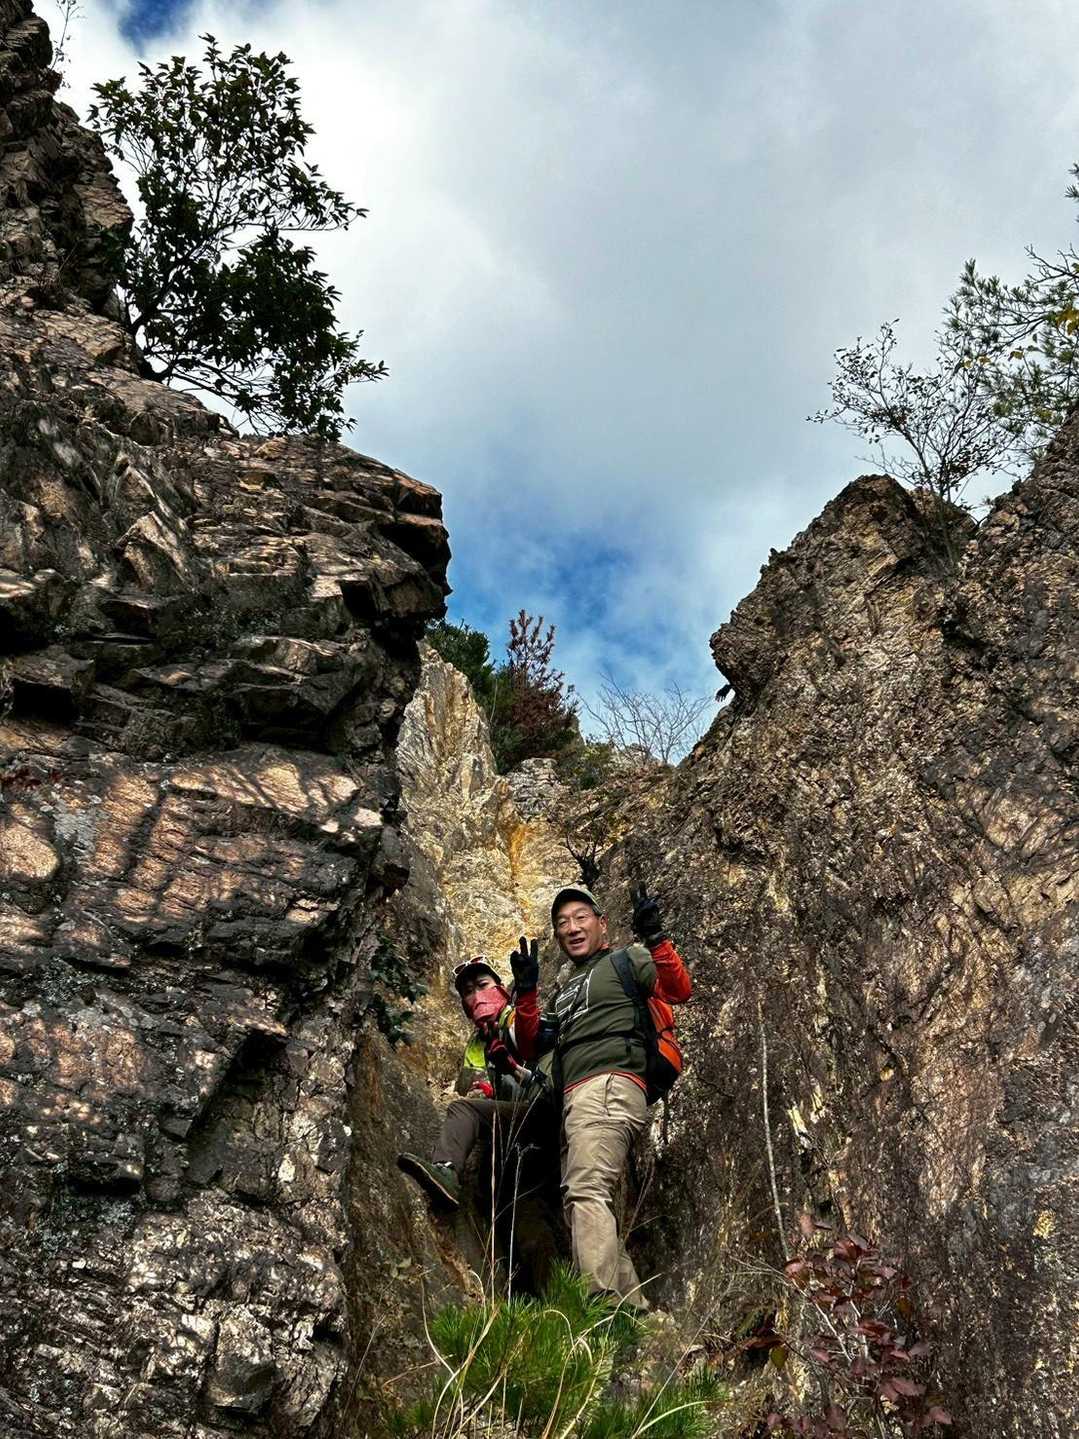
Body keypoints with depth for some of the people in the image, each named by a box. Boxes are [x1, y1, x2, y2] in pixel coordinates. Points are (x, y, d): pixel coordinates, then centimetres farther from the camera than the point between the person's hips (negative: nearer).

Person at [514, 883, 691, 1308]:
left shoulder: (627, 960, 11)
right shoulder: (564, 993, 32)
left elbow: (679, 990, -6)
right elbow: (530, 1046, 22)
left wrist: (654, 937, -20)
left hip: (609, 1086, -9)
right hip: (575, 1099, 9)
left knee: (587, 1191, -24)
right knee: (578, 1204, 4)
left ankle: (602, 1301, -34)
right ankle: (634, 1307, 6)